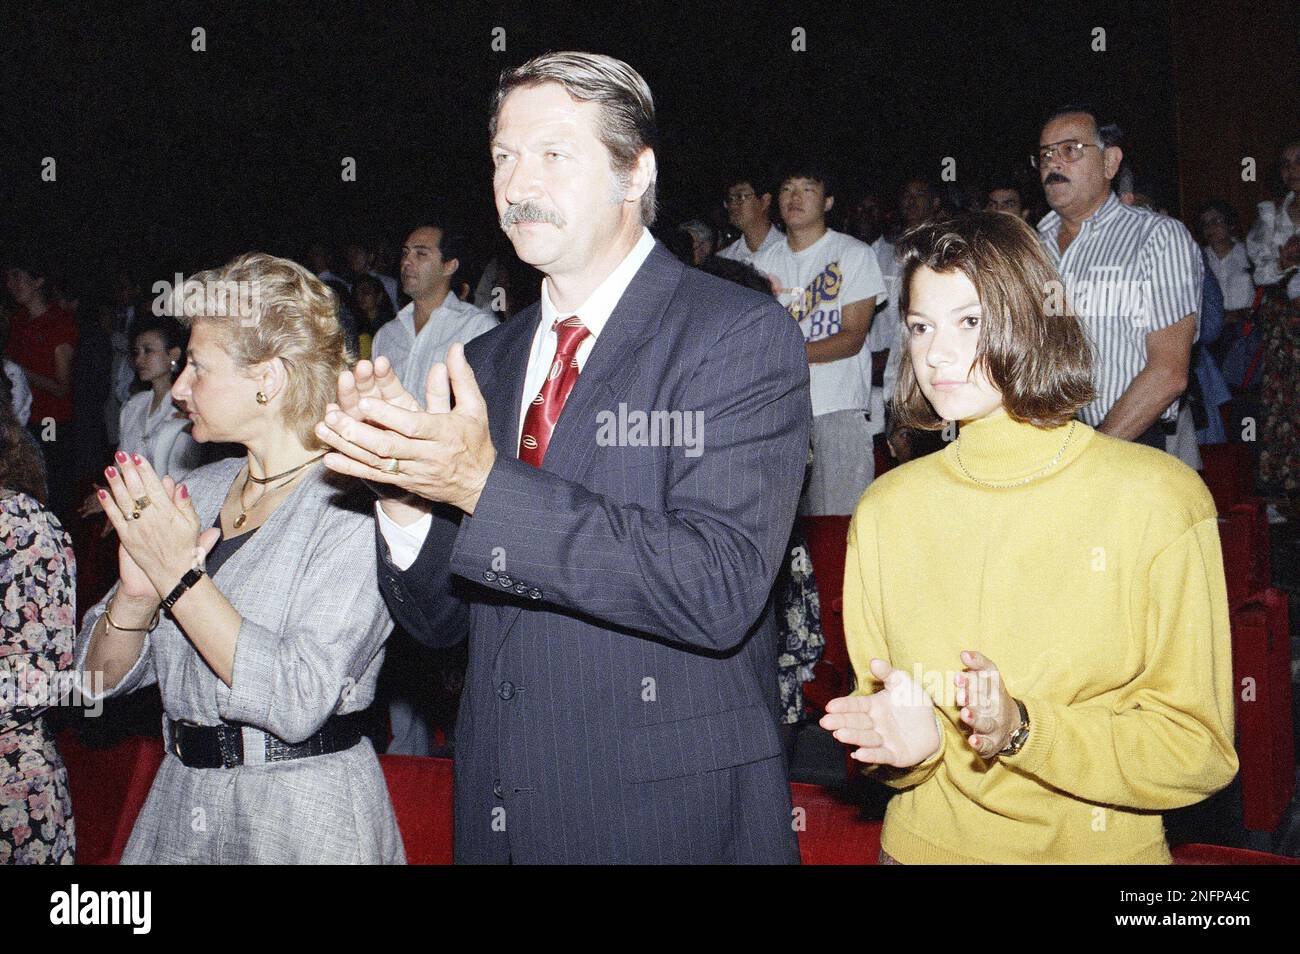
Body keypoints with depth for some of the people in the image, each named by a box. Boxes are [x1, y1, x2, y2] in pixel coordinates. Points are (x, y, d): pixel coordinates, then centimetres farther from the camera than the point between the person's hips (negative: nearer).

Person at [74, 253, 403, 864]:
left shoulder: (352, 505, -15)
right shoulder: (195, 493, 4)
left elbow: (298, 702, -24)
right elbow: (103, 675, 5)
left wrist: (179, 576, -20)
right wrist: (136, 592, -14)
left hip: (305, 819, -6)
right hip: (179, 806, 6)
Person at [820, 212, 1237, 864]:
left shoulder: (1158, 496, -13)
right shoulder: (885, 508, -5)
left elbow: (1199, 752, -13)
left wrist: (1022, 729, -25)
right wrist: (914, 739, -19)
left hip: (1103, 849, -1)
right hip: (925, 844, 2)